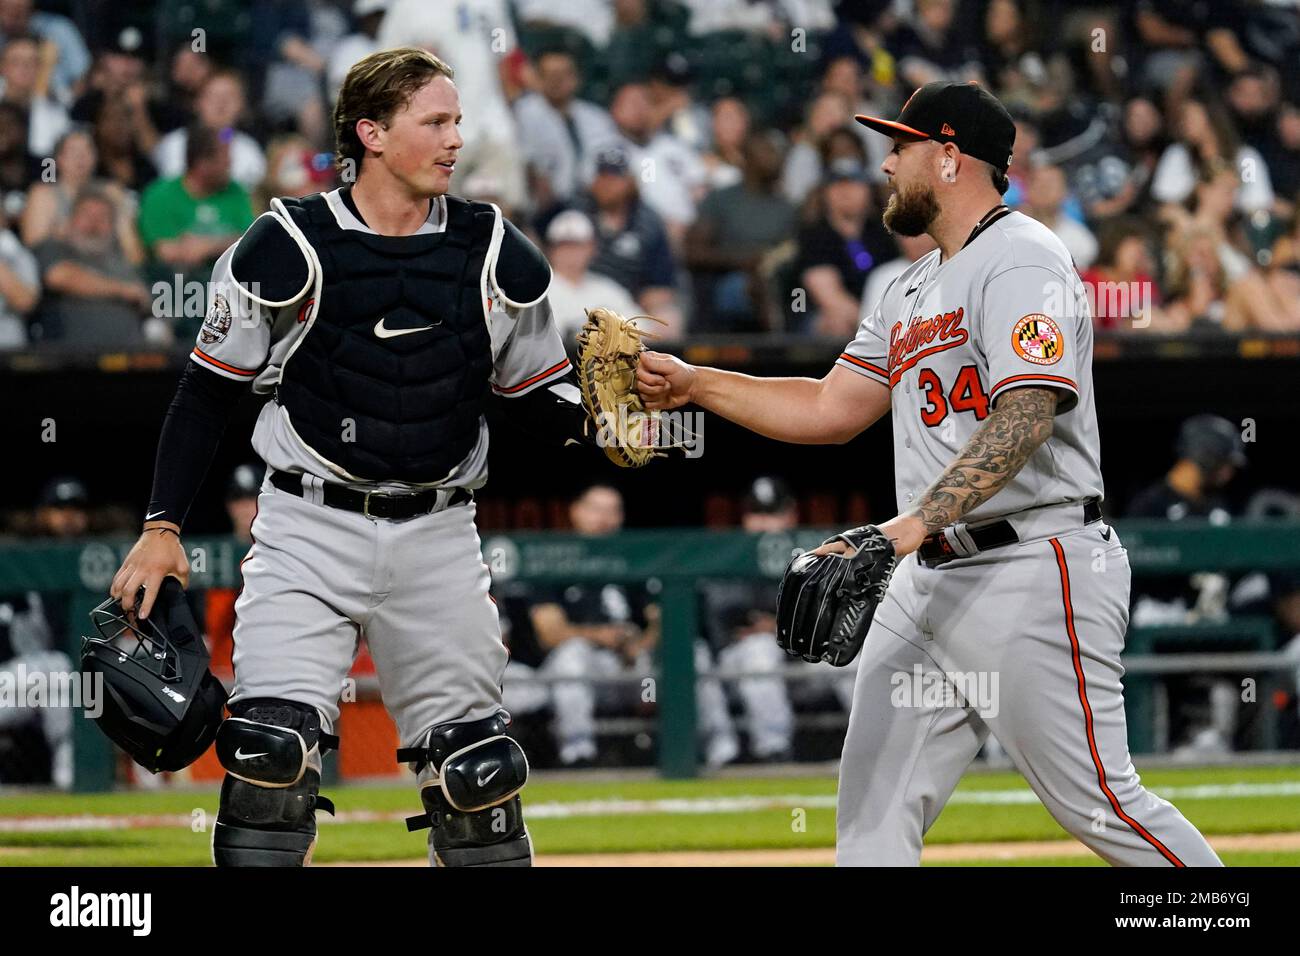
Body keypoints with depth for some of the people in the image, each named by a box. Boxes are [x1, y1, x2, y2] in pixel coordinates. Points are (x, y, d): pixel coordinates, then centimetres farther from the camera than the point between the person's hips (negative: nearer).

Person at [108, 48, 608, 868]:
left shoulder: (495, 254, 3)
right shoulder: (289, 248, -6)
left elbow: (541, 397, 11)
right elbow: (208, 390, 2)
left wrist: (592, 417, -12)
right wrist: (163, 527, -4)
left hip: (437, 536, 3)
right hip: (309, 525, -3)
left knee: (475, 766, 4)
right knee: (272, 746, -17)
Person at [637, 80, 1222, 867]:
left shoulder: (1022, 259, -10)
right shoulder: (913, 292, 20)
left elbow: (1023, 420, -23)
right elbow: (833, 409, 24)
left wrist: (908, 528, -32)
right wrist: (695, 384, 15)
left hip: (1036, 572, -9)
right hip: (928, 585, 9)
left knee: (1097, 805, -9)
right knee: (872, 816, 4)